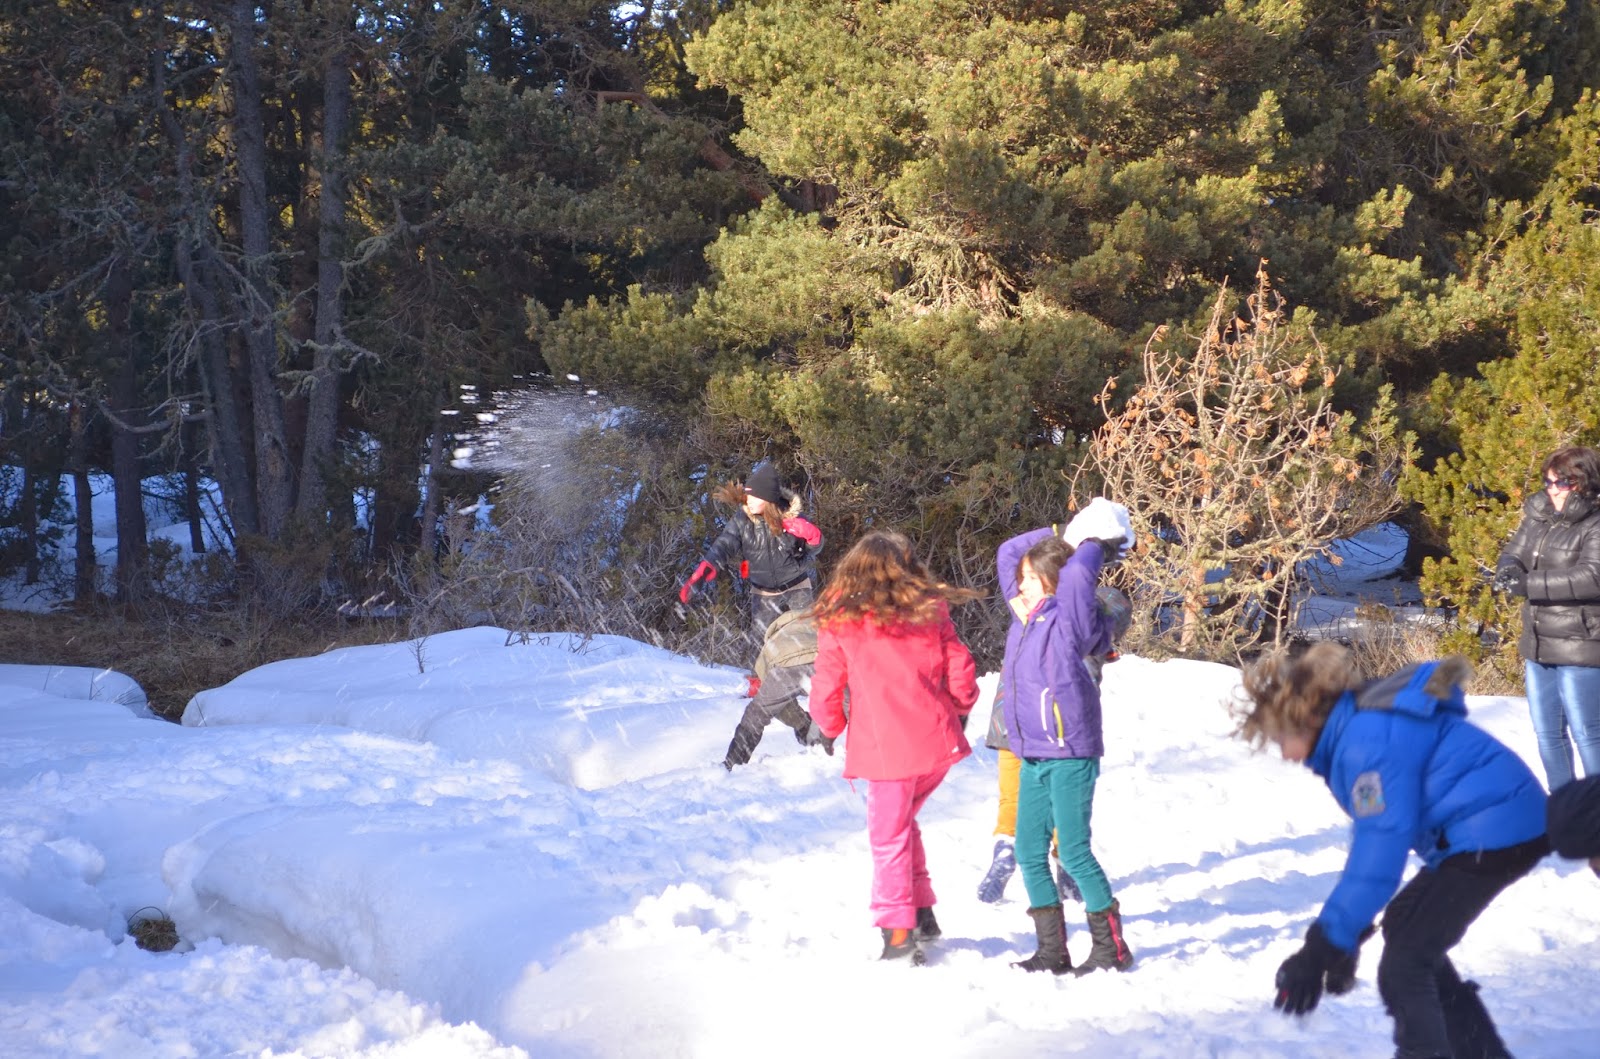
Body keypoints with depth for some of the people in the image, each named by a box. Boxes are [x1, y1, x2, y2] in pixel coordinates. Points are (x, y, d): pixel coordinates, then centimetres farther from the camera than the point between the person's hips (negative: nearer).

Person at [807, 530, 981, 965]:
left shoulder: (839, 621, -1)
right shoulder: (929, 608, 6)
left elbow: (826, 688, 1)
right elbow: (960, 668, 4)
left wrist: (832, 728, 20)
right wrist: (957, 713, 23)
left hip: (885, 745, -4)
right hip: (938, 739, 4)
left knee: (889, 836, 6)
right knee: (902, 822, 22)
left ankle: (898, 930, 2)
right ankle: (923, 913, 19)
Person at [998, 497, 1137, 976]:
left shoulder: (1067, 622, -11)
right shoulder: (1026, 613, 10)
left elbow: (1079, 572, -26)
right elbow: (1008, 553, 17)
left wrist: (1093, 542, -7)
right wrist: (1061, 535, 10)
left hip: (1070, 755, -8)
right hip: (1033, 757, 8)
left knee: (1075, 854, -5)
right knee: (1029, 854, 8)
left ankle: (1111, 948, 8)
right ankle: (1052, 952, 16)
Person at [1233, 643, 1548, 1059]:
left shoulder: (1367, 740, -21)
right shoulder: (1357, 727, 11)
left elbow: (1380, 850, -26)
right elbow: (1372, 833, 17)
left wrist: (1324, 945, -25)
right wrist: (1342, 931, 13)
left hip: (1493, 832, -11)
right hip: (1507, 823, 11)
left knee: (1402, 968, -10)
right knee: (1404, 929, 22)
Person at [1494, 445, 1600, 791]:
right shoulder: (1539, 516, 7)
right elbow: (1513, 553, 12)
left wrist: (1529, 584, -26)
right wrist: (1508, 569, -13)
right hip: (1538, 645, 8)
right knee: (1547, 733, 16)